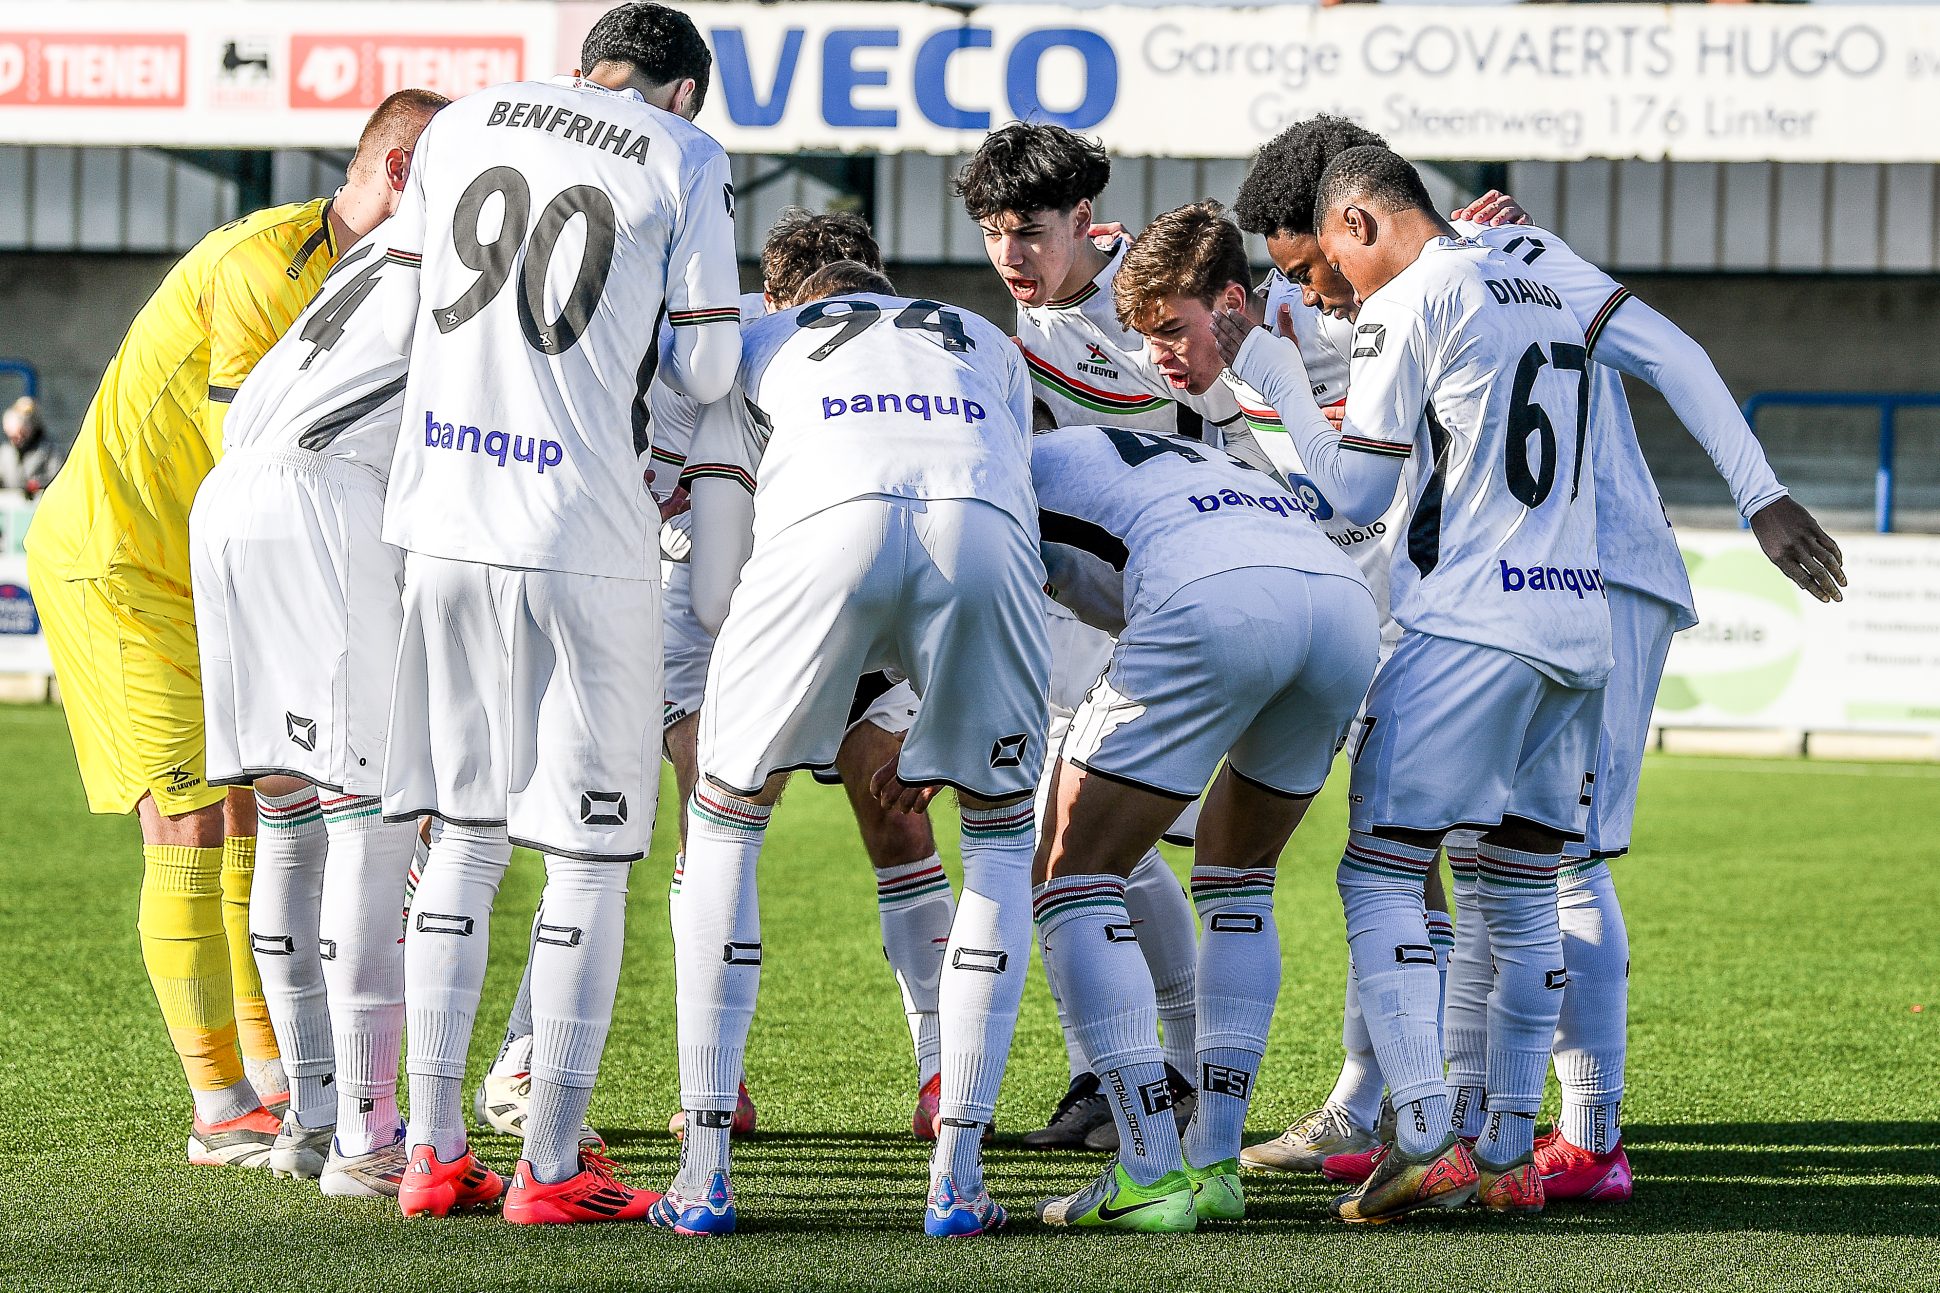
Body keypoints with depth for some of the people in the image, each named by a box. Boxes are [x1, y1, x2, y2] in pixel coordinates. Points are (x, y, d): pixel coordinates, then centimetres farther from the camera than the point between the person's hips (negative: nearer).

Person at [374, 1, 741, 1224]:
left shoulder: (463, 123, 12)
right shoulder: (686, 161, -1)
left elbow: (403, 293, 22)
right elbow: (704, 368, -2)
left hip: (443, 517, 5)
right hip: (586, 535, -5)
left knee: (464, 834, 15)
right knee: (589, 856, 3)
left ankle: (436, 1146, 15)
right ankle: (553, 1165, 3)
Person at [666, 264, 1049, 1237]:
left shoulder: (761, 346, 37)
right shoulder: (988, 346, 42)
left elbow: (711, 592, 32)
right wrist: (931, 747, 43)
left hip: (827, 532, -1)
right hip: (982, 527, 1)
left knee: (722, 828, 20)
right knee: (1000, 837, 23)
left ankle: (704, 1174, 14)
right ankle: (957, 1176, 15)